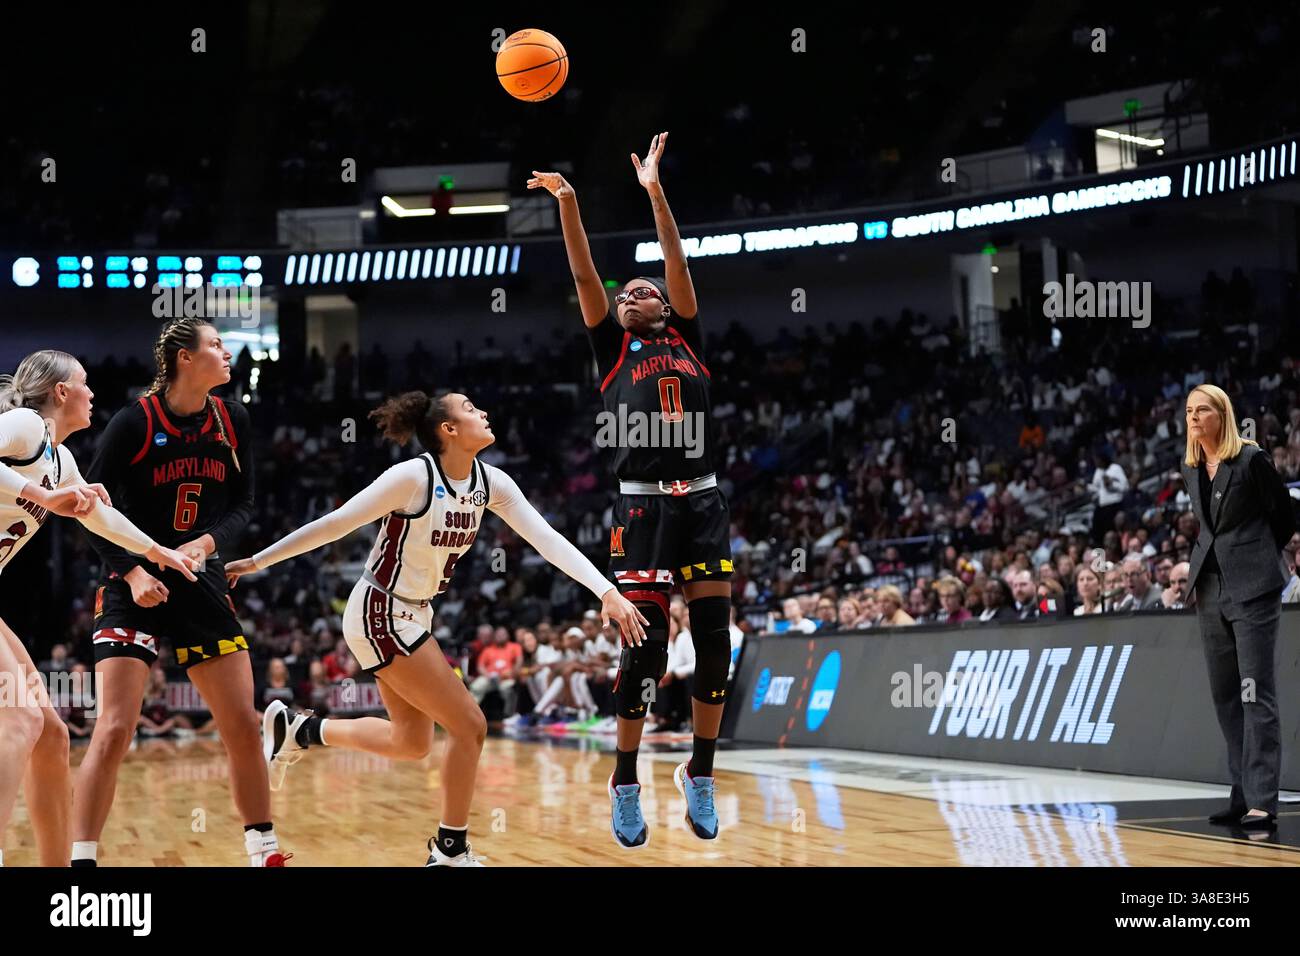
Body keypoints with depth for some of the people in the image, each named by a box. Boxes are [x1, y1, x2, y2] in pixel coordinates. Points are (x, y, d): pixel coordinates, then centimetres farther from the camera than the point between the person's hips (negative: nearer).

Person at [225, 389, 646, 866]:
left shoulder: (491, 482, -2)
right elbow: (334, 524, -18)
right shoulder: (414, 476, -23)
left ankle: (296, 728, 31)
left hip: (414, 615, 9)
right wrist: (255, 562, -14)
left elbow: (547, 539, -9)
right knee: (470, 726, -7)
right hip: (380, 615, -9)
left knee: (411, 743, 18)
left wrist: (608, 592, -21)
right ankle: (451, 849, 9)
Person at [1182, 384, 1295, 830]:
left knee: (1256, 694, -11)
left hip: (1253, 588, -7)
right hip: (1210, 588, 7)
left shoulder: (1252, 459, -9)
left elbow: (1284, 516, -1)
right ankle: (1243, 796, 15)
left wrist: (1255, 557, 8)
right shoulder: (1190, 467, 11)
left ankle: (1262, 803, -14)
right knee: (1225, 695, 9)